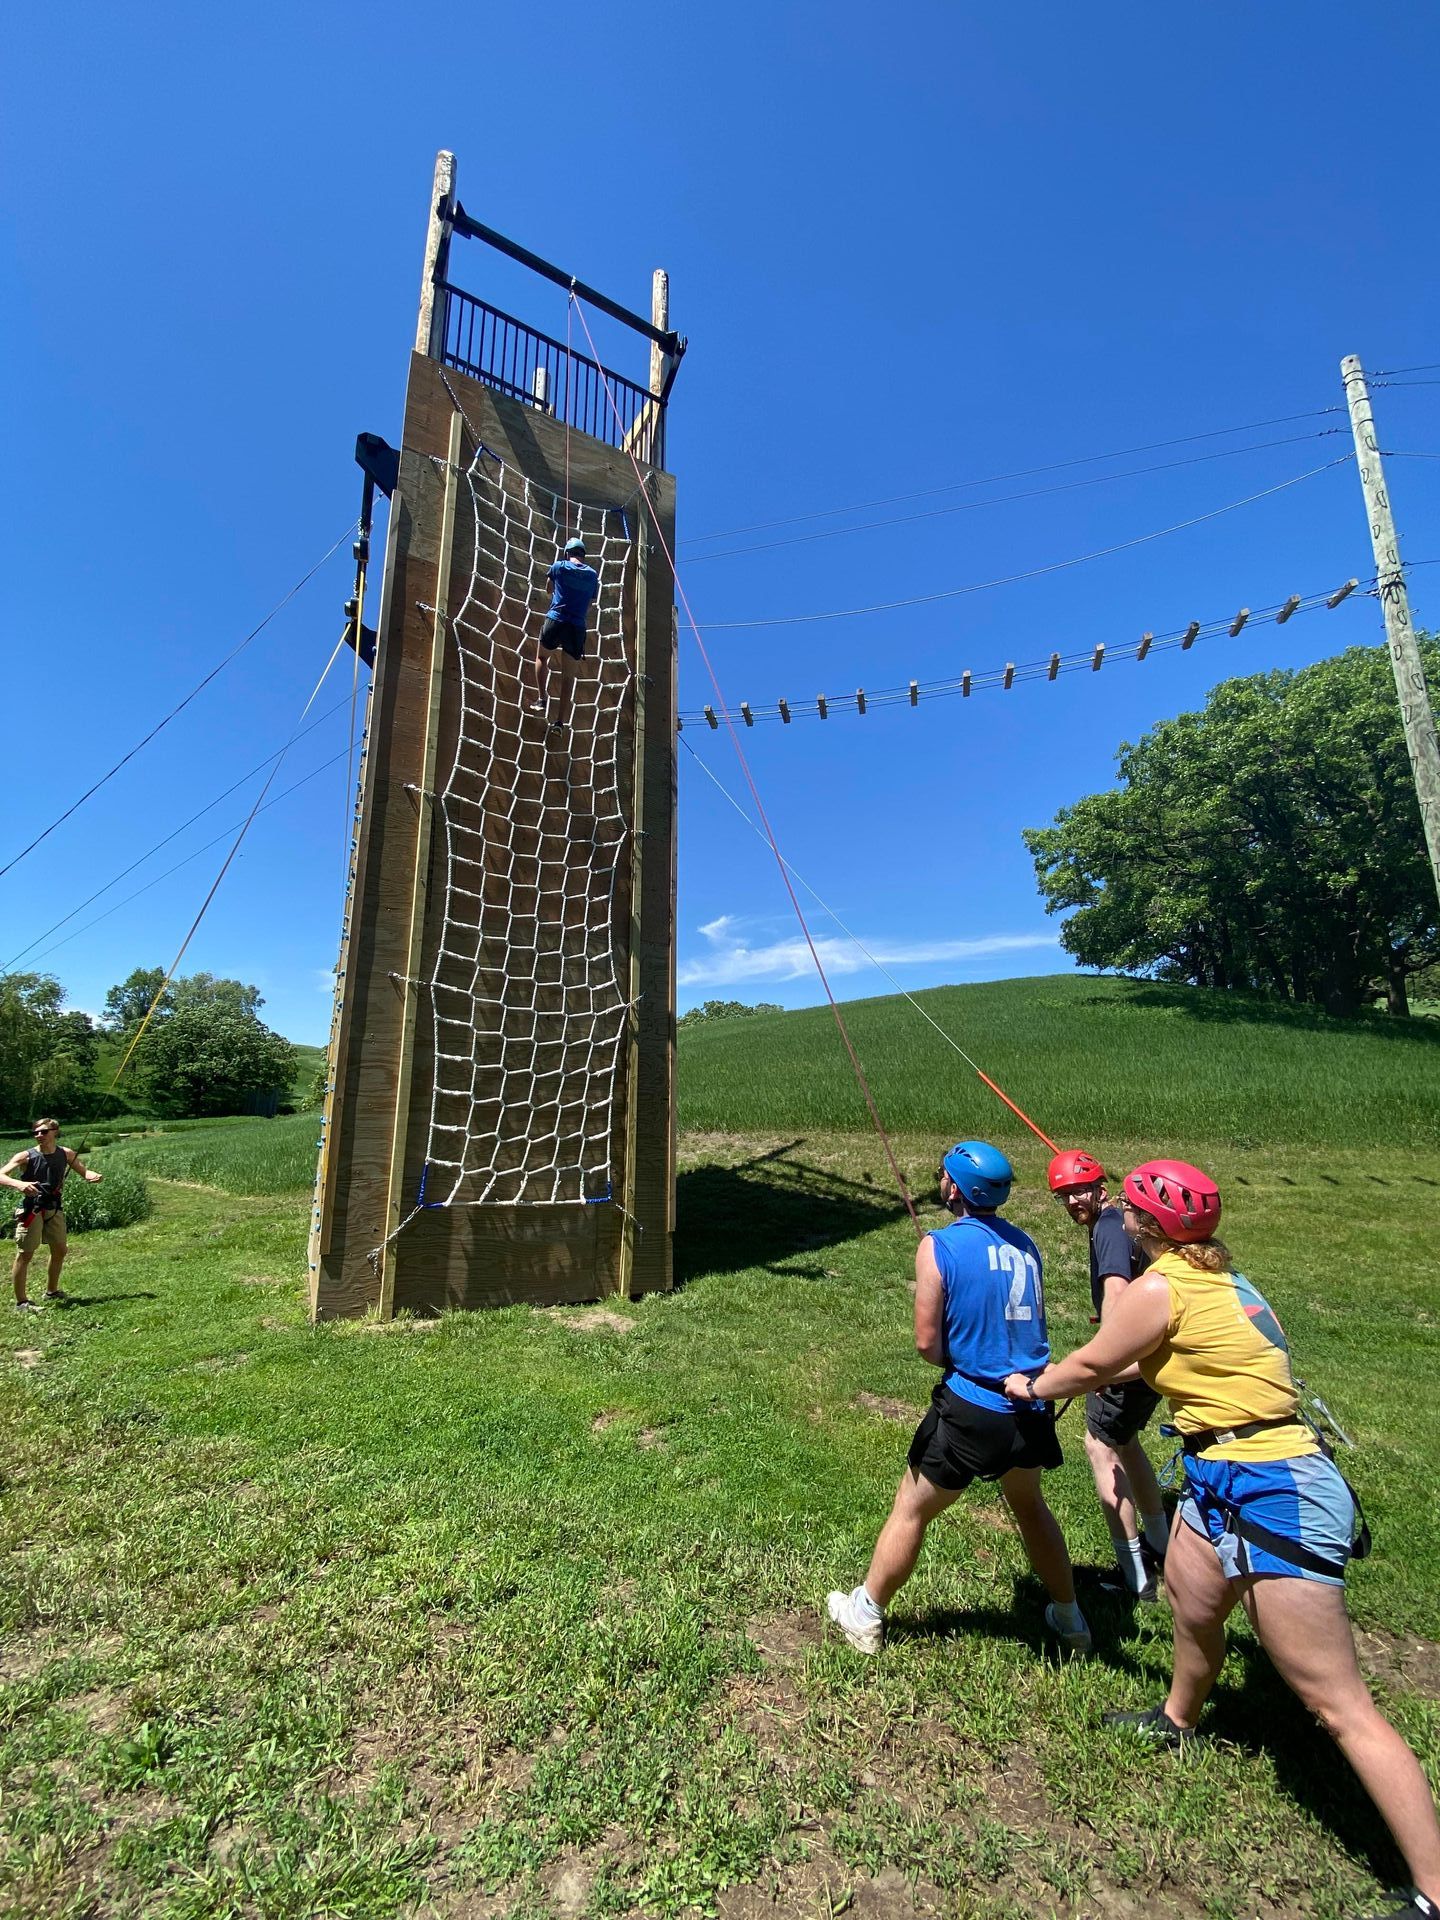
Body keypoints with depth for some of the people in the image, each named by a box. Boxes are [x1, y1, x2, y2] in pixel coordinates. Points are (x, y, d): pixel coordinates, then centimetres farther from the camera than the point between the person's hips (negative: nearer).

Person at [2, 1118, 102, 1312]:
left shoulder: (66, 1154, 0)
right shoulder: (26, 1156, -11)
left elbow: (84, 1171, 6)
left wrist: (94, 1176, -17)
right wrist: (18, 1183, -39)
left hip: (54, 1208, 5)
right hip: (31, 1210, -5)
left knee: (59, 1251, 16)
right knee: (25, 1254, -4)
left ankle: (51, 1291, 35)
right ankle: (21, 1301, 7)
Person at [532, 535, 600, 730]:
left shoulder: (559, 567, 5)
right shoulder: (593, 575, 11)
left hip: (555, 621, -1)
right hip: (578, 627, 1)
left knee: (542, 658, 26)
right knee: (568, 677, 6)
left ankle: (542, 698, 12)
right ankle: (560, 720, 3)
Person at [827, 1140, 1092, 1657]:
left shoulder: (939, 1246, -17)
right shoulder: (1024, 1244, -1)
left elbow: (927, 1343, -14)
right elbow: (1029, 1323, 9)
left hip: (971, 1409, -5)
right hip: (1031, 1406, 5)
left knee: (910, 1511, 16)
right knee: (1029, 1505, 32)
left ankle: (864, 1615, 31)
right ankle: (1069, 1619, 48)